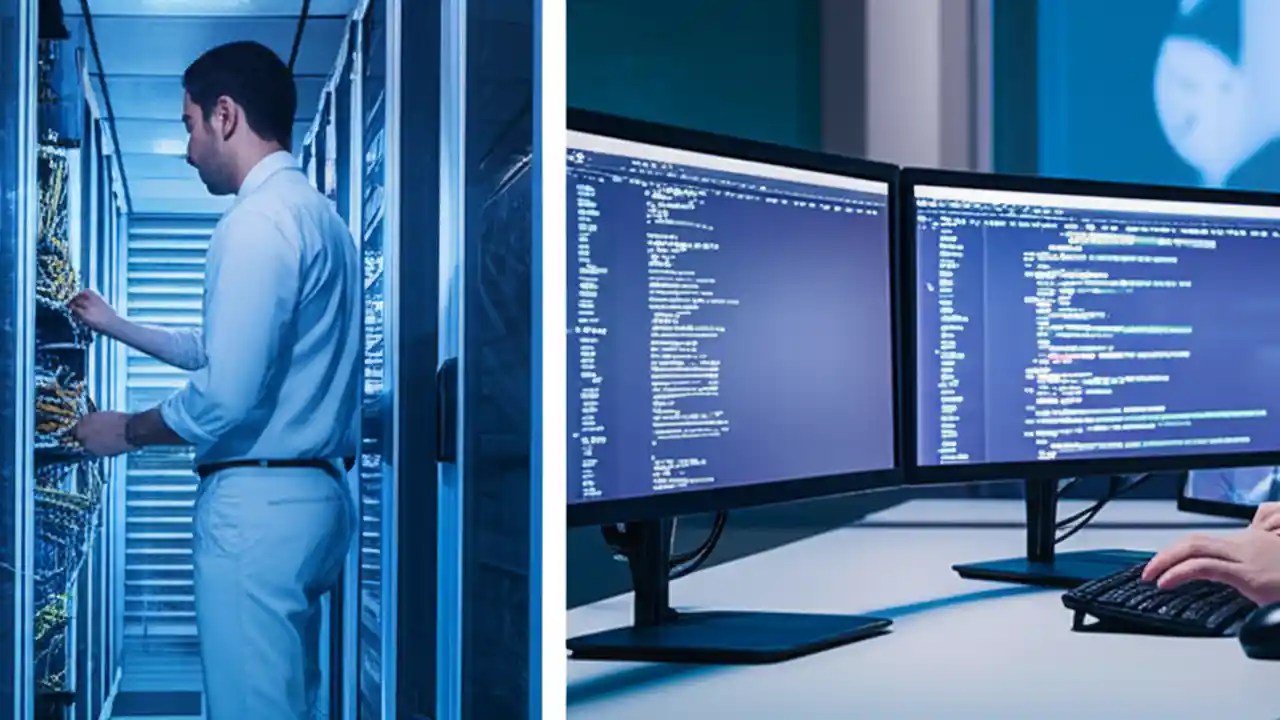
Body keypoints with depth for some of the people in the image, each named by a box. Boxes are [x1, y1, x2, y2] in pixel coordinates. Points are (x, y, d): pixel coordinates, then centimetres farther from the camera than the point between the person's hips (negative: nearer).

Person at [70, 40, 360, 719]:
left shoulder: (258, 221, -14)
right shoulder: (317, 215, 16)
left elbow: (226, 396, -21)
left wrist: (128, 431, -4)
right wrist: (114, 324, 36)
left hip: (258, 504, -10)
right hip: (312, 495, 10)